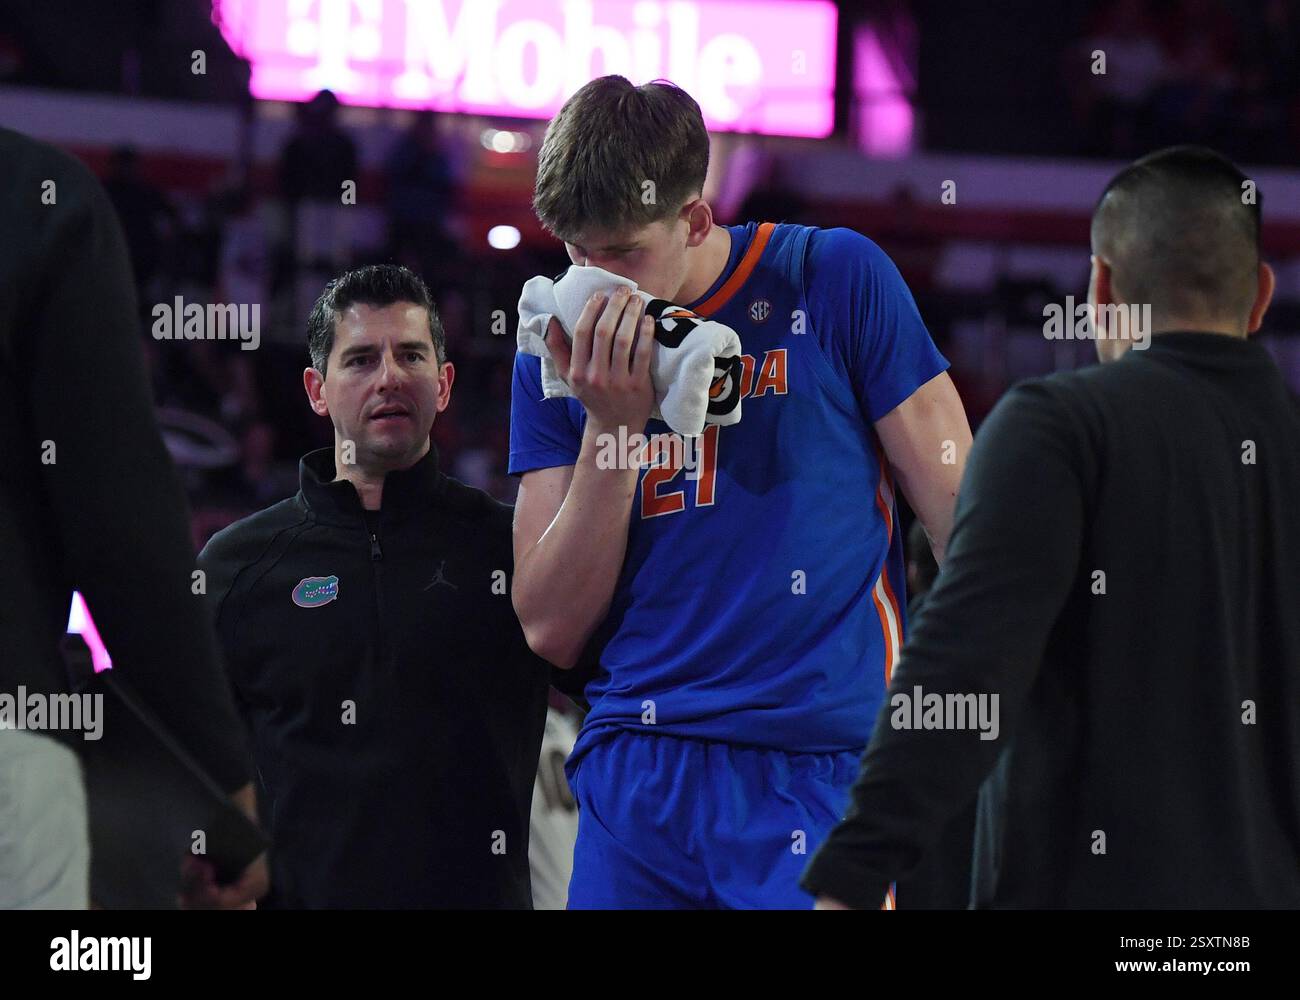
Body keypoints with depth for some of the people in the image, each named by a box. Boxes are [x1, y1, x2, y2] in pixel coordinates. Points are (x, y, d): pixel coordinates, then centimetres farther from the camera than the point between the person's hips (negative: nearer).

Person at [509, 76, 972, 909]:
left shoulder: (836, 284, -1)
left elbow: (965, 526, 1)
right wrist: (612, 426, -7)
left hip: (825, 772, -3)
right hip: (636, 774, 3)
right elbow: (553, 633, 4)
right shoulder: (558, 354, 9)